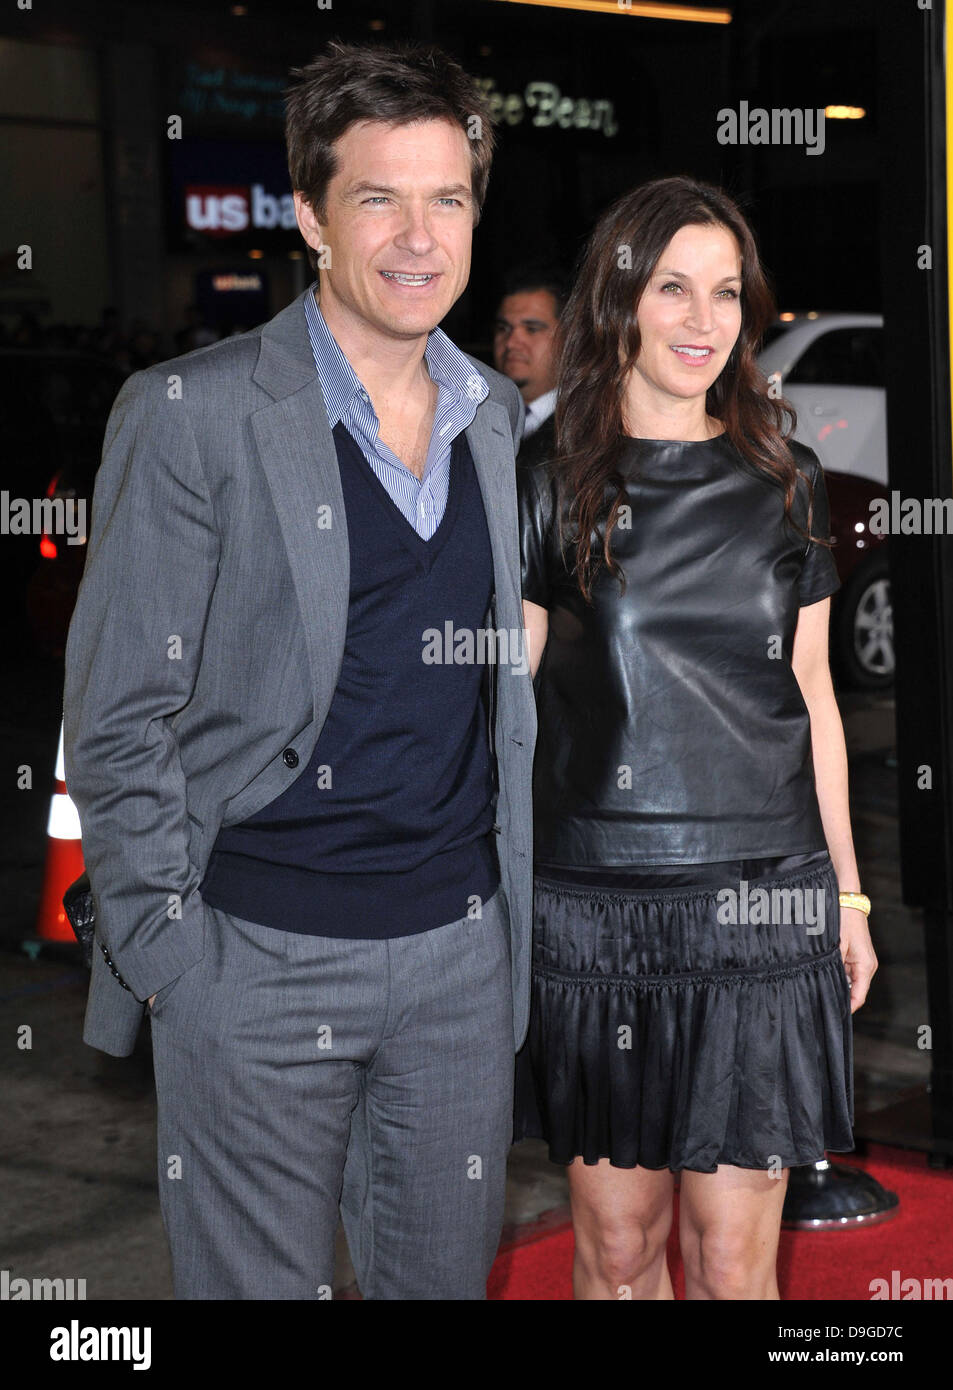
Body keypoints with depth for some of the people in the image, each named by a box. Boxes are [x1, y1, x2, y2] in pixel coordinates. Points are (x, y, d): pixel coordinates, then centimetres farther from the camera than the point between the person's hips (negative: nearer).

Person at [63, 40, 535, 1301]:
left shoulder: (502, 419, 9)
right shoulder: (190, 416, -9)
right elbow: (116, 719, -9)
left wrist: (521, 907, 12)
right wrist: (168, 949, -13)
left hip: (463, 950, 5)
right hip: (257, 961, -5)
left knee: (446, 1278, 15)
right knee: (255, 1286, 6)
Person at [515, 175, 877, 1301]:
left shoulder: (784, 482, 8)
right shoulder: (551, 489, 3)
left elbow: (810, 695, 13)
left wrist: (848, 892, 12)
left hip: (760, 907, 1)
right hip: (591, 905, -1)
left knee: (732, 1258, 1)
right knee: (616, 1243, 7)